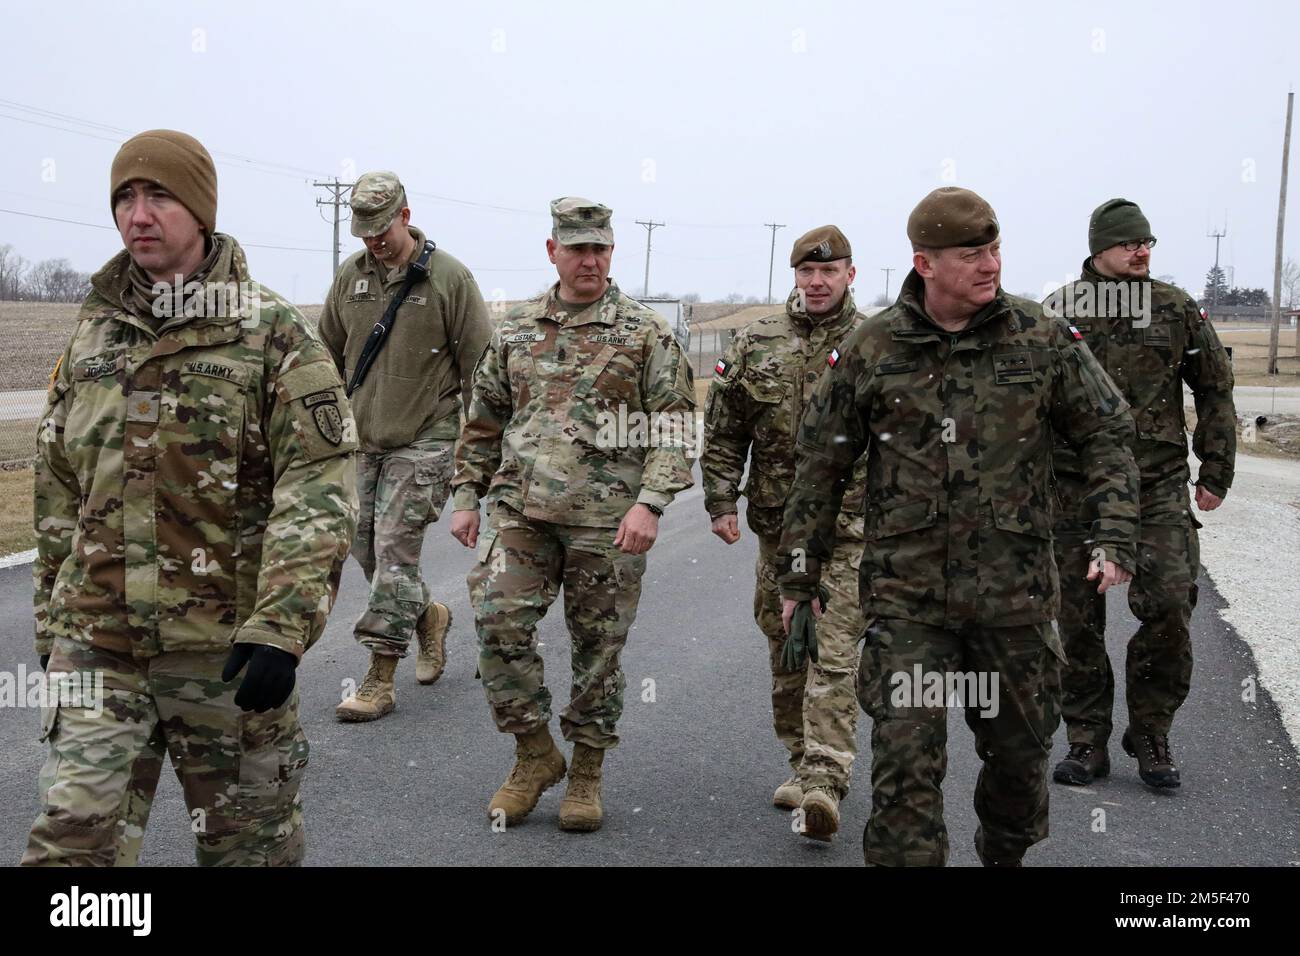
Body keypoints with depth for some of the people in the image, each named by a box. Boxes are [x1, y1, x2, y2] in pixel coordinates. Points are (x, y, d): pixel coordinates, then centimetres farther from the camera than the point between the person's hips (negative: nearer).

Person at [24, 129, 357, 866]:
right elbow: (59, 496, 18)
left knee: (248, 841, 11)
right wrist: (53, 624, 18)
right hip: (96, 642, 4)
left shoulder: (272, 332, -5)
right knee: (75, 837, -2)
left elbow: (320, 488, -13)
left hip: (226, 643, -3)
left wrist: (281, 630, -21)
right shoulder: (91, 340, 11)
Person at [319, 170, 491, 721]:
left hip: (423, 441, -6)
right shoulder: (350, 276, 6)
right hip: (363, 438, 6)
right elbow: (328, 353, 17)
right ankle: (427, 614, 36)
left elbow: (480, 365, -4)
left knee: (395, 552, -8)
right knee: (364, 546, 10)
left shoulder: (448, 278, -8)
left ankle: (380, 680, -3)